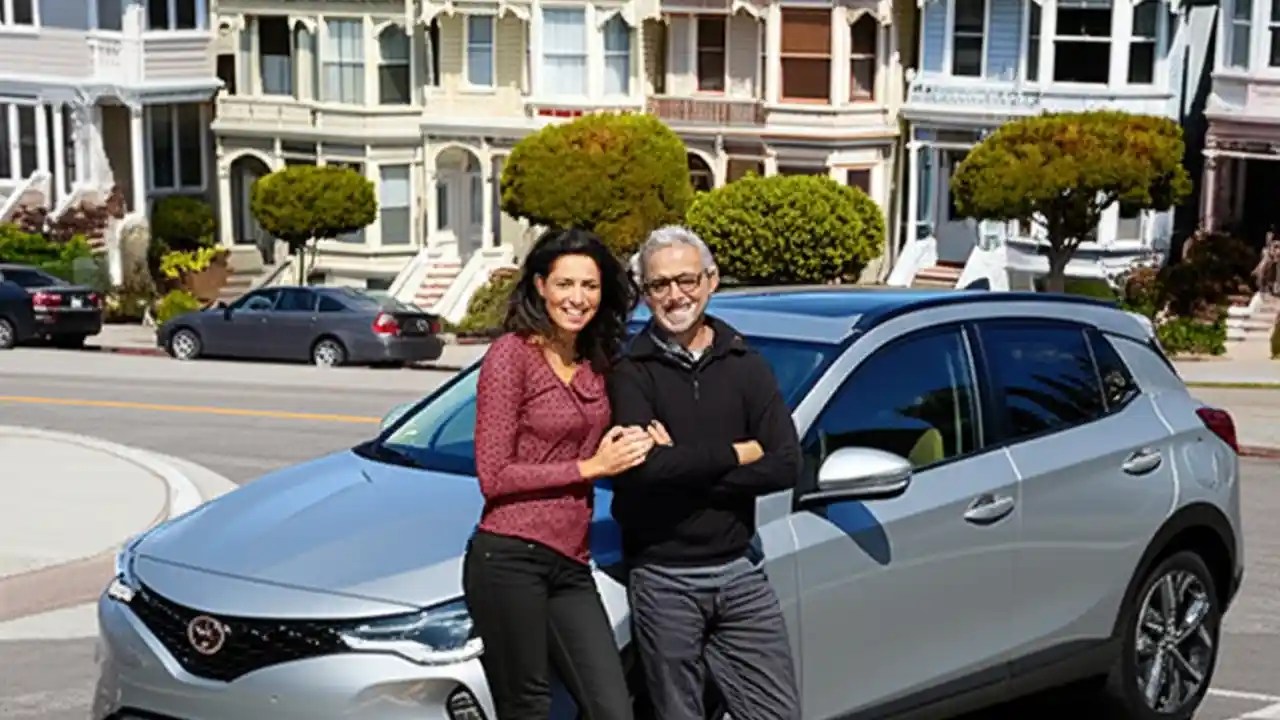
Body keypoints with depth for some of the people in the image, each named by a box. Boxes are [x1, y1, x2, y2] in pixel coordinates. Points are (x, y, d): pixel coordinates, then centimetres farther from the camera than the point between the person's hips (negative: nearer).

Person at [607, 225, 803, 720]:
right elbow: (643, 467, -21)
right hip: (664, 579, -3)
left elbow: (786, 465, -6)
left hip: (740, 571, 3)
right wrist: (735, 453, -11)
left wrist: (684, 468, -14)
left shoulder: (745, 365, 6)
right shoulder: (630, 372, -4)